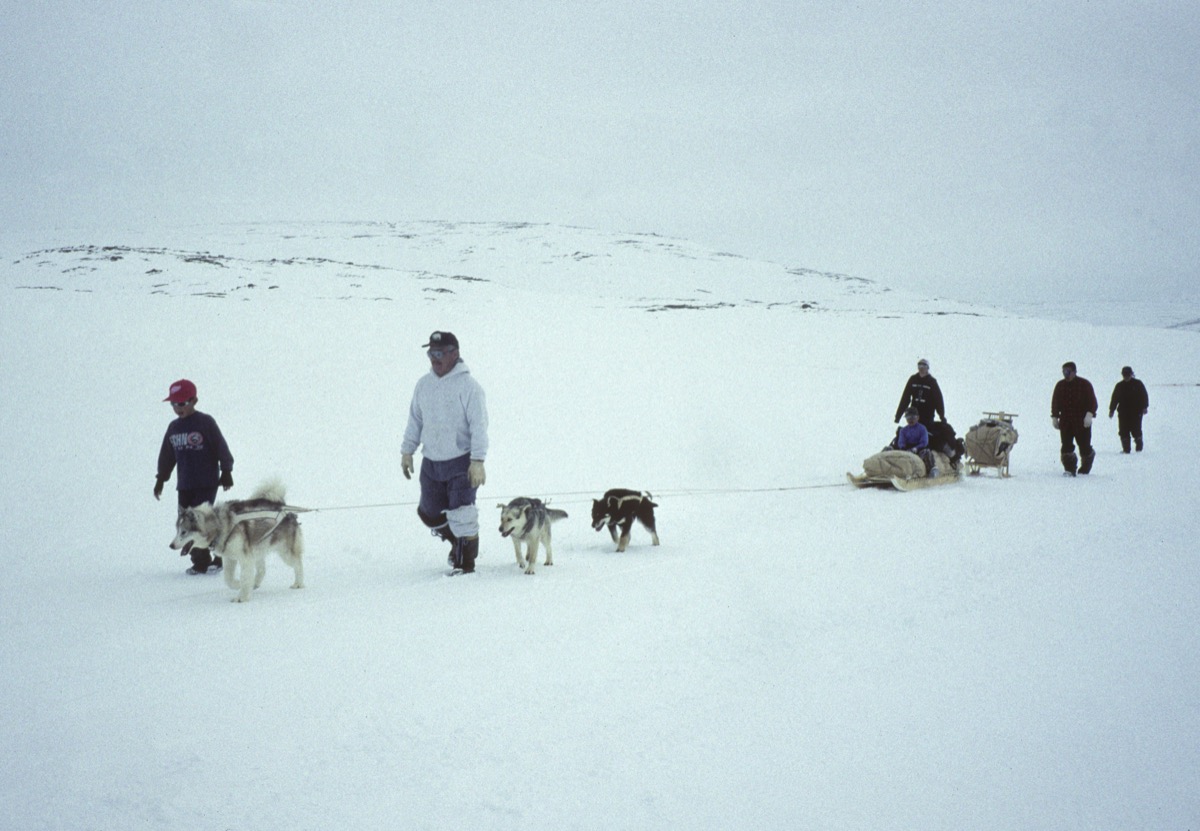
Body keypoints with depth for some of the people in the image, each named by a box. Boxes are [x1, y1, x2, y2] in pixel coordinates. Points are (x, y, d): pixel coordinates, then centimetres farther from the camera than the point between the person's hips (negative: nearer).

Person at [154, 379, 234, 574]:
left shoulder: (205, 422, -5)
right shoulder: (173, 427, 12)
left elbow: (221, 448, -5)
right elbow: (166, 455, 19)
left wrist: (226, 472, -6)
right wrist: (161, 479, 18)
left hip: (206, 483, -6)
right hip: (184, 484, 6)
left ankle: (202, 562, -3)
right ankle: (200, 560, 11)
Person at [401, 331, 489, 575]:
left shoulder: (468, 386, -12)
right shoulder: (424, 385, 7)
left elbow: (479, 425, -15)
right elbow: (415, 420, 16)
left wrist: (478, 461, -21)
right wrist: (407, 451, 12)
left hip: (460, 462, -6)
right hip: (431, 463, 6)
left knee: (461, 516, -6)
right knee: (430, 513, 14)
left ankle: (466, 562, 8)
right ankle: (458, 542, 38)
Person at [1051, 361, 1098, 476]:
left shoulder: (1084, 384, 0)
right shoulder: (1060, 386, 10)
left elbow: (1092, 402, -3)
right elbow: (1055, 403, 14)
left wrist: (1089, 414, -17)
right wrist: (1054, 417, 6)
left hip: (1082, 422, -3)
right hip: (1065, 421, 3)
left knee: (1084, 446, 2)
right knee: (1066, 446, -7)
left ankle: (1085, 469, 20)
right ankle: (1069, 469, -4)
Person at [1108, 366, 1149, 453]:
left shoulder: (1138, 384, 4)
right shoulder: (1119, 385, 11)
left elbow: (1144, 396, 3)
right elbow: (1114, 398, 13)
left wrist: (1144, 407, -6)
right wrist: (1112, 410, 8)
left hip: (1136, 412, -3)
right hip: (1123, 412, 3)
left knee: (1136, 430, -3)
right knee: (1124, 431, -2)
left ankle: (1139, 448, 12)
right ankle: (1126, 448, 3)